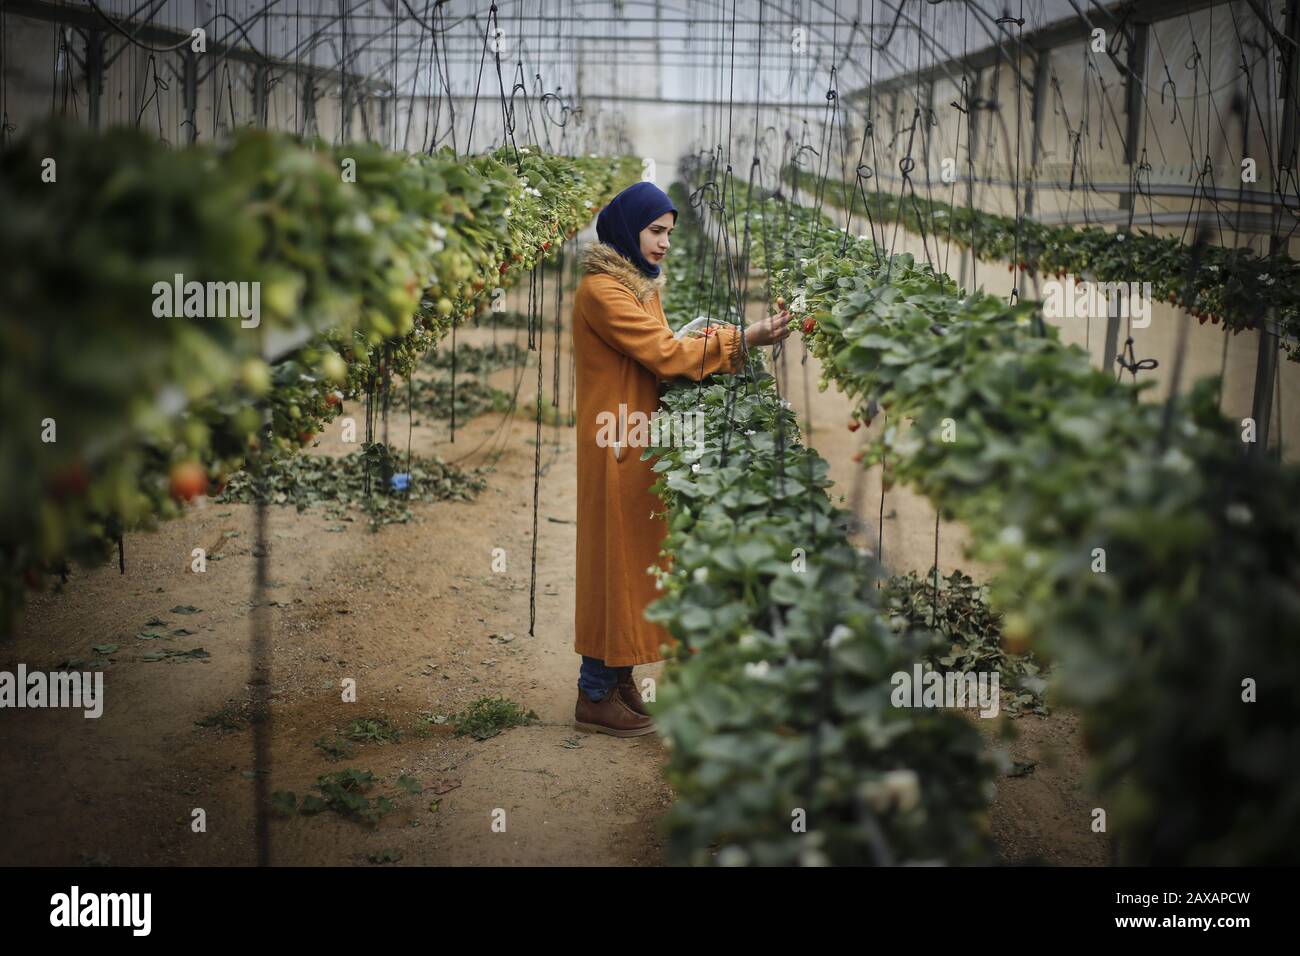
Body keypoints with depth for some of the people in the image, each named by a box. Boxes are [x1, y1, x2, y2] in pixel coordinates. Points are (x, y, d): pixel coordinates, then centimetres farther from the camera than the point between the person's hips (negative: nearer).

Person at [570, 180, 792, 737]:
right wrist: (743, 339, -20)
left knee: (634, 559, 12)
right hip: (615, 445, -9)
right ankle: (595, 697, 7)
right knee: (614, 559, -3)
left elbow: (659, 354, 9)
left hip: (640, 441, 9)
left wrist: (730, 340, -3)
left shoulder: (641, 284, 15)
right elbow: (664, 354, -21)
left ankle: (618, 678, 22)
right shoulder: (601, 290, -16)